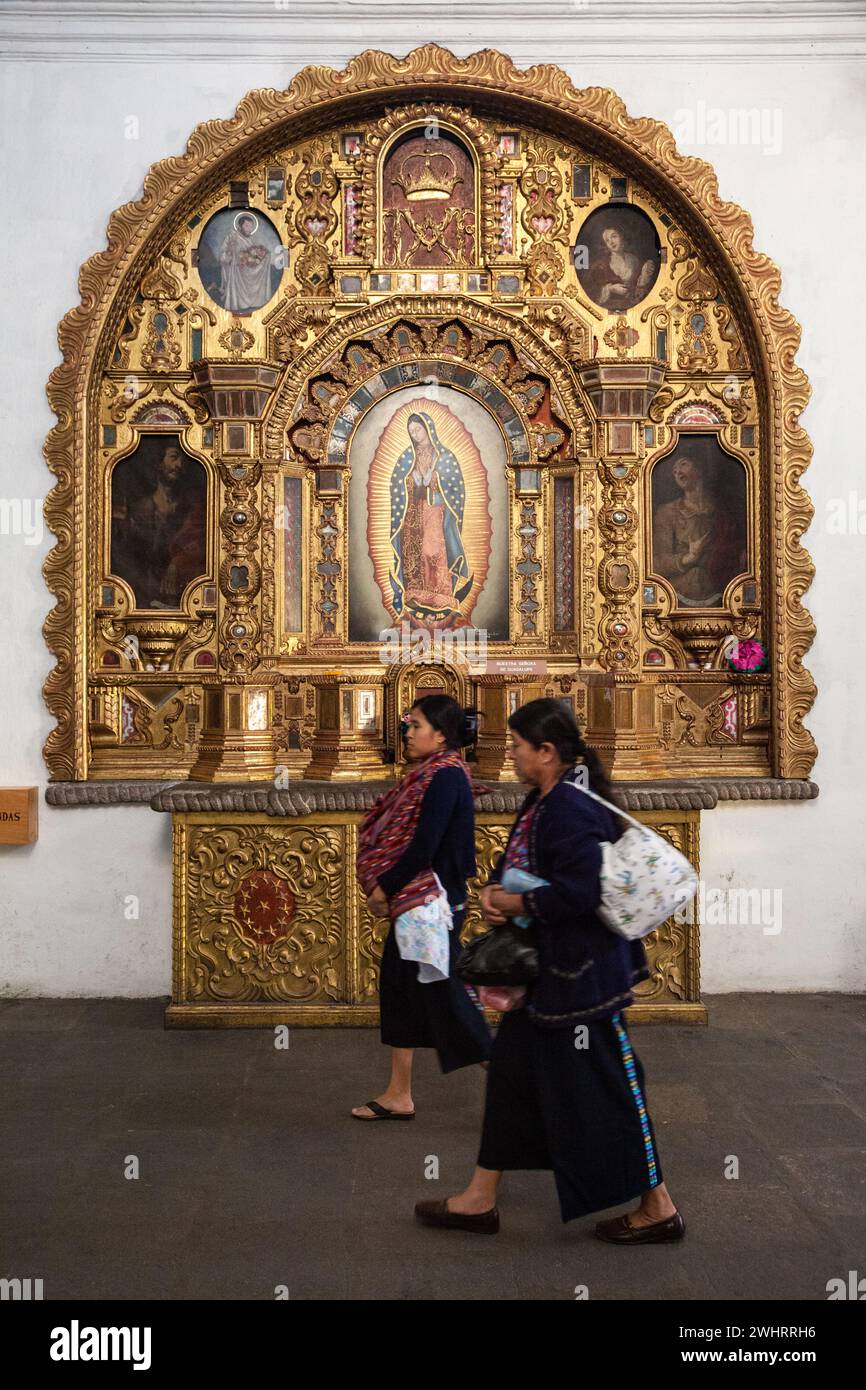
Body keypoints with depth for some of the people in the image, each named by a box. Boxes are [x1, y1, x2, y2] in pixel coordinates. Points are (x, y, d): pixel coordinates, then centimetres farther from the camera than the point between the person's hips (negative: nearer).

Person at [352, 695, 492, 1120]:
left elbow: (424, 847, -23)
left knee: (445, 994, -2)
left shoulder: (445, 777, -18)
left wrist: (384, 888, -13)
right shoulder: (430, 774, 11)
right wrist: (386, 886, 3)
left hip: (433, 904, -10)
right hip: (413, 901, 10)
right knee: (400, 989, 14)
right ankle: (398, 1096, 24)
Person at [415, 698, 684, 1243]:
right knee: (512, 1069, 16)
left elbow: (578, 891, -31)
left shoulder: (572, 810, -24)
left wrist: (517, 904, -18)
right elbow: (518, 861, 18)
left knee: (603, 1085, 1)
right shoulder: (542, 802, 7)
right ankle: (481, 1199, 29)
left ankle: (658, 1207, 18)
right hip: (548, 968, 11)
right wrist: (494, 889, -3)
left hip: (583, 972, -11)